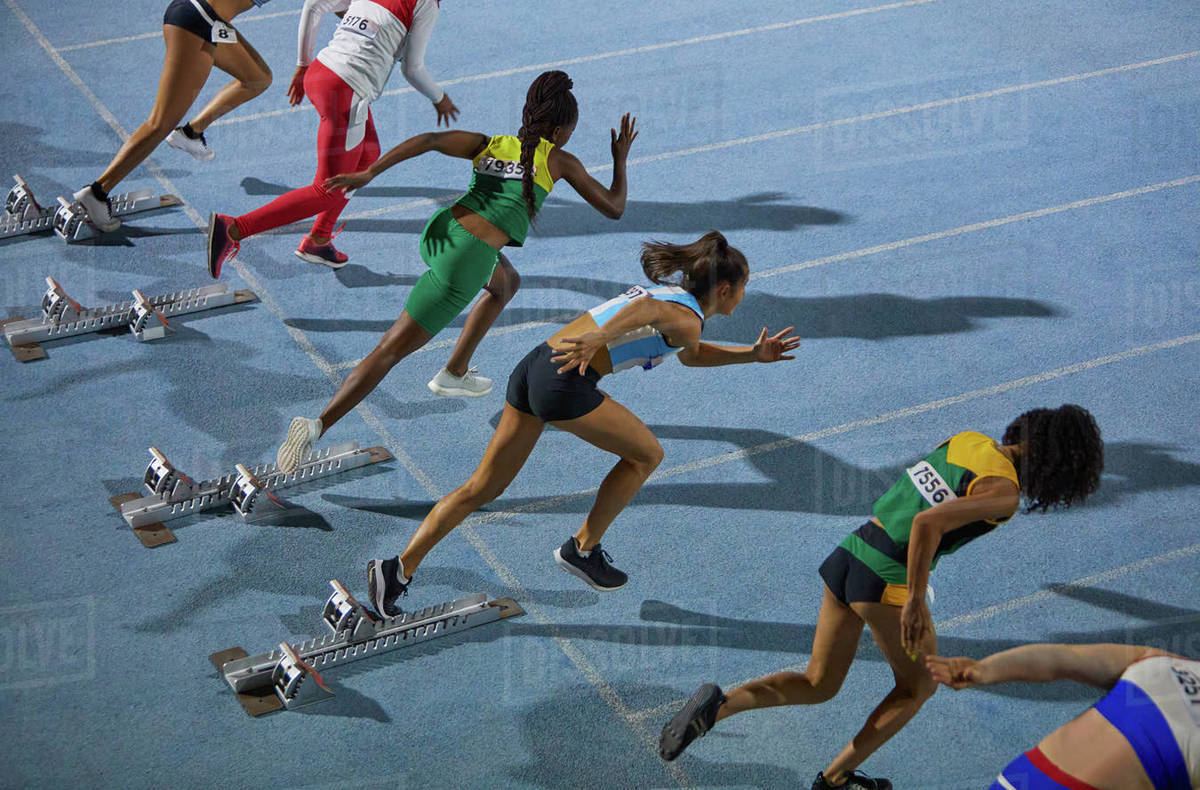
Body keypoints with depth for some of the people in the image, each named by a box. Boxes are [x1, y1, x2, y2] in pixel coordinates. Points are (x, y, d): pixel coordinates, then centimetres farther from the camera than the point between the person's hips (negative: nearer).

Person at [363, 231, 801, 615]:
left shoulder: (669, 288, 25)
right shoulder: (687, 320, -2)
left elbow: (691, 355, 42)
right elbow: (649, 308, -26)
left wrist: (753, 354, 36)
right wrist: (599, 338, -42)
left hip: (532, 365, 8)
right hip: (565, 384, -8)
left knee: (482, 488, 12)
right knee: (646, 454, 14)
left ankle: (399, 570, 6)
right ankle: (583, 550, 21)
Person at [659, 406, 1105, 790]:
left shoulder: (967, 440, 10)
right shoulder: (1003, 493, -13)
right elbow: (928, 523, -26)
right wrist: (915, 602, -19)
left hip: (847, 556, 7)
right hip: (888, 581, -7)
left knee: (818, 686, 19)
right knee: (918, 684, 20)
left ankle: (720, 704, -4)